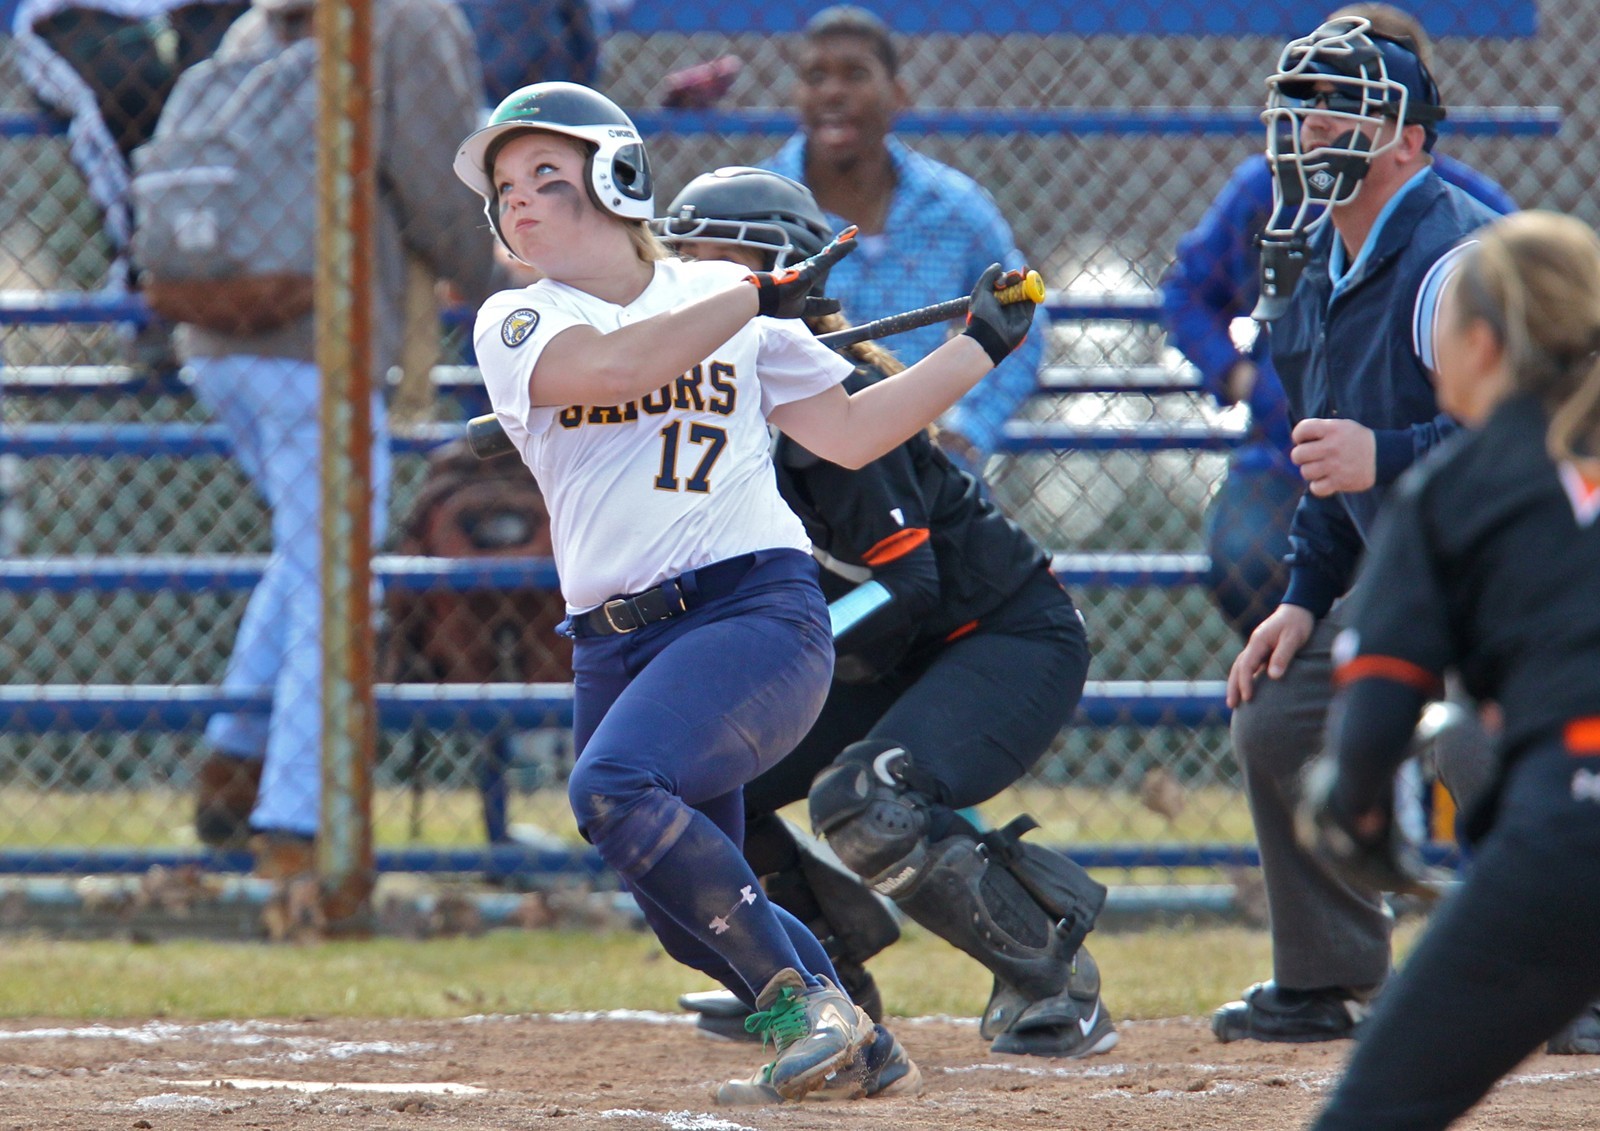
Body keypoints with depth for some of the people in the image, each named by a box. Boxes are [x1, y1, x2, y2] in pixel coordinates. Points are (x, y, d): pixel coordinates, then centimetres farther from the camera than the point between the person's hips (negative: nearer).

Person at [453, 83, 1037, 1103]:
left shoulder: (726, 298, 10)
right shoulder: (518, 325, 6)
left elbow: (849, 433, 16)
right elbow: (611, 367, -16)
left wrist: (980, 346, 14)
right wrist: (763, 294, -12)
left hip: (758, 608, -4)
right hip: (614, 647, 4)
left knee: (616, 788, -29)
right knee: (698, 914, 7)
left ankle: (804, 1002, -21)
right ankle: (844, 1042, 32)